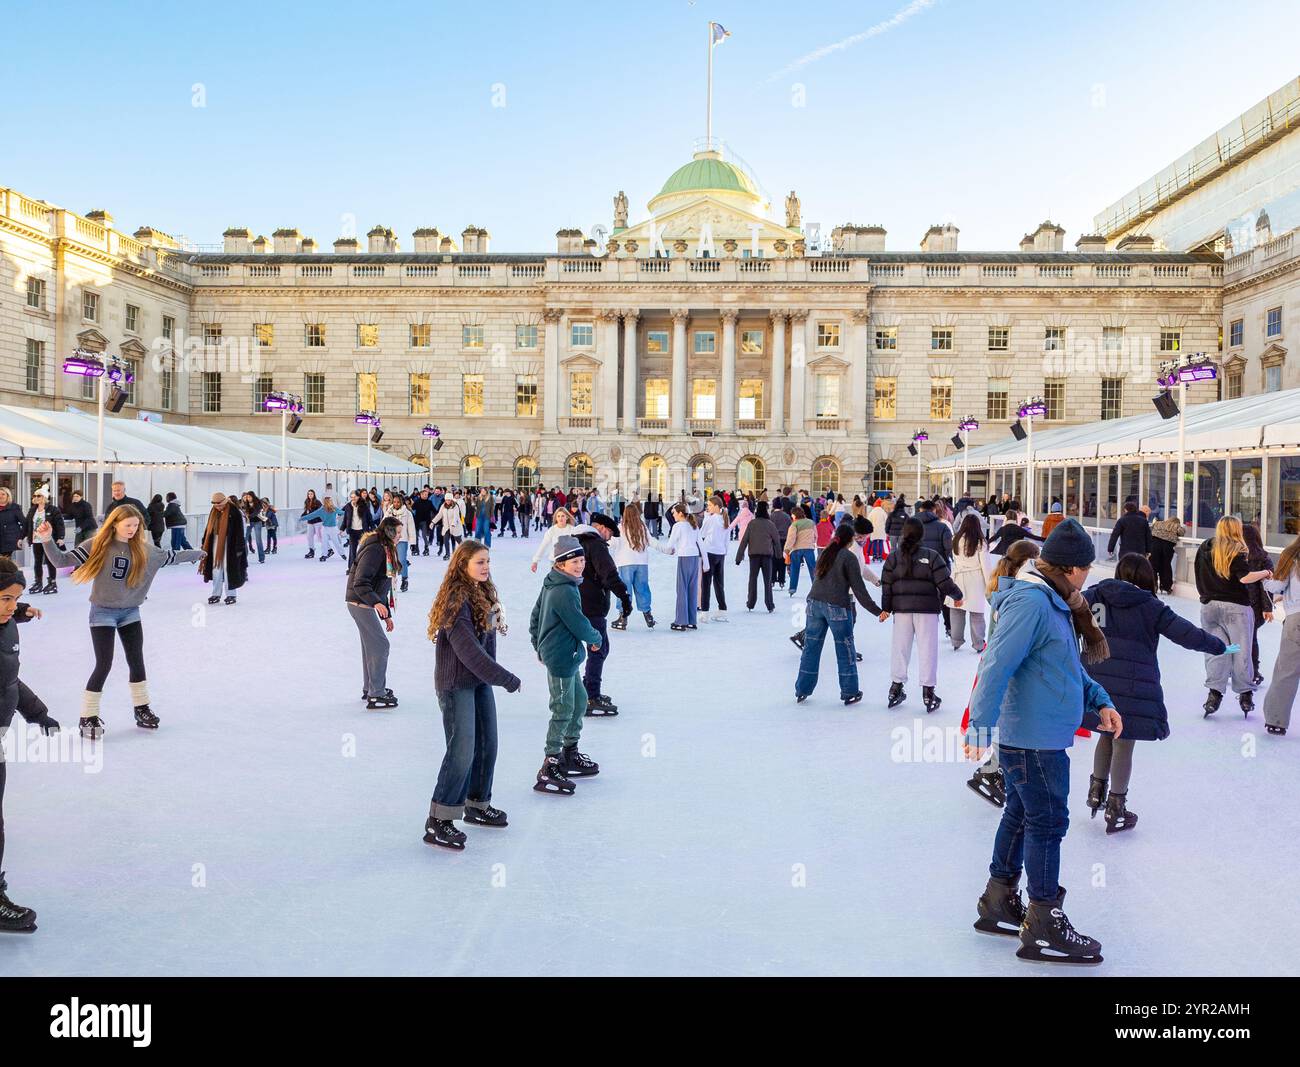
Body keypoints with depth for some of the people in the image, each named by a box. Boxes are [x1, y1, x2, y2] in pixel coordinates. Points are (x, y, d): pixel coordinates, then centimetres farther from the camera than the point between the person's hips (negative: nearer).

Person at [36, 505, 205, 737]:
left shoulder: (143, 549, 0)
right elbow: (62, 560, -13)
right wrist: (47, 541, -27)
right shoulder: (97, 545, -11)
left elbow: (171, 557, 14)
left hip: (130, 612, 4)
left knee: (137, 661, 9)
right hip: (103, 613, -4)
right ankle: (88, 718, 5)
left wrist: (197, 553, 21)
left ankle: (142, 710, 24)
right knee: (104, 665, -8)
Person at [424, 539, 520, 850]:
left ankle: (478, 805, 31)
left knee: (487, 745, 14)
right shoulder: (456, 600, -20)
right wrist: (507, 679, -20)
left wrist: (492, 674, -2)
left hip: (481, 680, 9)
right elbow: (468, 650, -25)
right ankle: (438, 822, 0)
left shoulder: (484, 594, 7)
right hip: (456, 684, -8)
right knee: (462, 751, -10)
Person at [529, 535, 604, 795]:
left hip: (555, 654, 11)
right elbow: (579, 625, -19)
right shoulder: (565, 592, -23)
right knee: (563, 710, -5)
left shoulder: (550, 585, 9)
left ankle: (570, 754, 33)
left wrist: (538, 644, 29)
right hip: (561, 658, -11)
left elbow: (535, 617, 18)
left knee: (579, 700, 20)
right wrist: (596, 639, 1)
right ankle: (548, 770, -1)